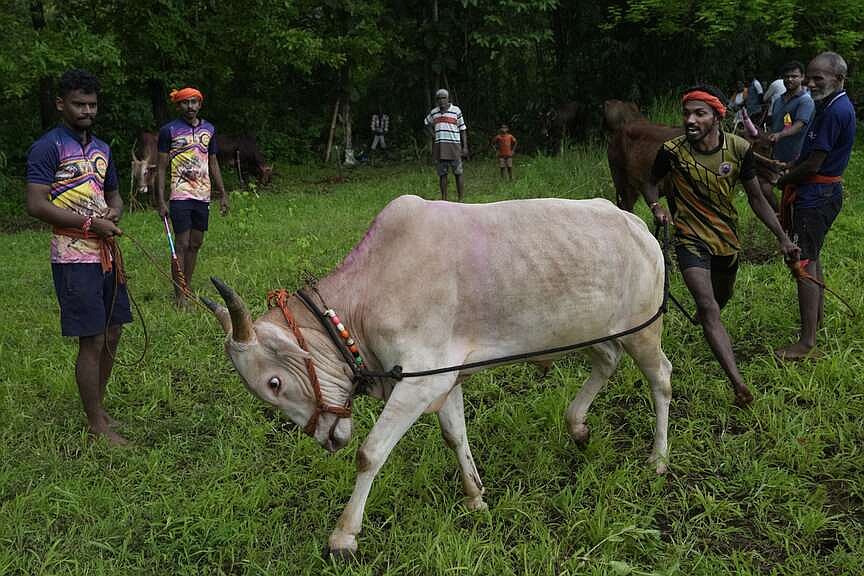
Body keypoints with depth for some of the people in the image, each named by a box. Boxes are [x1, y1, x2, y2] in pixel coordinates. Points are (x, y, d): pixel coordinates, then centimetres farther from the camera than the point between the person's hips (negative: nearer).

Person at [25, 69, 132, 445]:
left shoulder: (102, 149, 14)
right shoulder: (48, 147, -9)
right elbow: (36, 205, -16)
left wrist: (114, 211, 1)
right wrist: (90, 223, -17)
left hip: (106, 254, 7)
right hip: (74, 259, -7)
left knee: (112, 334, 12)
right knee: (92, 341, -4)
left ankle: (98, 407, 28)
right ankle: (96, 424, 8)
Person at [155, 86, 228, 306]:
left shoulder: (209, 129, 12)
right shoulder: (169, 130, -2)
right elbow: (161, 168, -2)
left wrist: (223, 194, 14)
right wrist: (160, 200, -9)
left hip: (203, 196, 5)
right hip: (180, 195, -5)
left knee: (196, 244, 9)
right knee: (182, 245, -6)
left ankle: (187, 289, 19)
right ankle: (179, 296, -1)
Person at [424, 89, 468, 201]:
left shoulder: (456, 110, 3)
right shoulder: (433, 112, 11)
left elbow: (462, 129, 4)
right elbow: (426, 122, 31)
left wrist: (465, 147, -2)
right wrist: (433, 134, 13)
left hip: (454, 145, -3)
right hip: (439, 147, 3)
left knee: (458, 173, -3)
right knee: (442, 174, 4)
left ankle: (461, 199, -1)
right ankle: (444, 199, 10)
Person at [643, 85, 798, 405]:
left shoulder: (739, 149, -13)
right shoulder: (673, 151, -19)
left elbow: (756, 198, -2)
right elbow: (650, 182, 1)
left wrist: (782, 238, -5)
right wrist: (655, 207, -21)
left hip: (727, 237, 4)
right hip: (691, 238, -4)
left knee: (723, 296, 27)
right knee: (709, 308, -20)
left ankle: (701, 318, 64)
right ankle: (738, 383, -24)